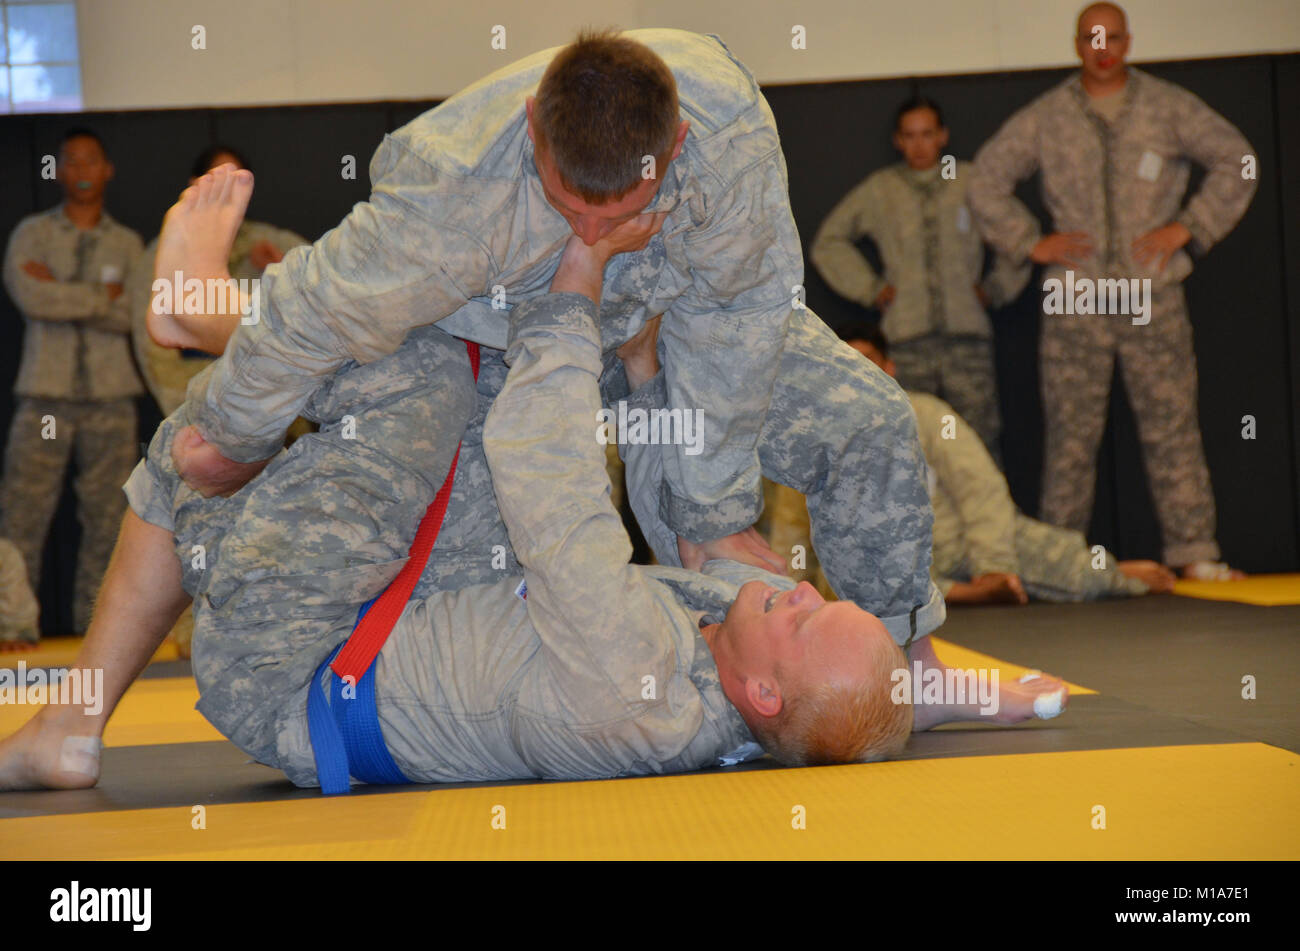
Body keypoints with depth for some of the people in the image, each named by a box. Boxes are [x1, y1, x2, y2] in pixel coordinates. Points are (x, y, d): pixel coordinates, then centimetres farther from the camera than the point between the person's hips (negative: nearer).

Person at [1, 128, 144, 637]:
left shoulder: (127, 243, 11)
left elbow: (137, 316, -5)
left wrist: (60, 292, -8)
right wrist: (103, 296, -8)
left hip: (111, 400, 2)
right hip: (46, 396, -2)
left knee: (107, 521, 2)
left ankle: (95, 630, 9)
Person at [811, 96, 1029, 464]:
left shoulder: (972, 182, 11)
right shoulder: (880, 189, 11)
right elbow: (828, 242, 19)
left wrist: (995, 288, 11)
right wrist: (871, 289, 9)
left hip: (968, 334, 0)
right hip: (906, 339, 0)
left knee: (981, 442, -7)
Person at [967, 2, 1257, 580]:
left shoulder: (1168, 108, 7)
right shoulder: (1045, 118, 9)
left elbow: (1235, 160, 9)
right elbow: (986, 181, 14)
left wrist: (1189, 227, 0)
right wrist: (1031, 243, 5)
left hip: (1153, 294, 0)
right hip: (1074, 295, 0)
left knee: (1172, 425, -2)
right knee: (1070, 433, 1)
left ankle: (1193, 552, 1)